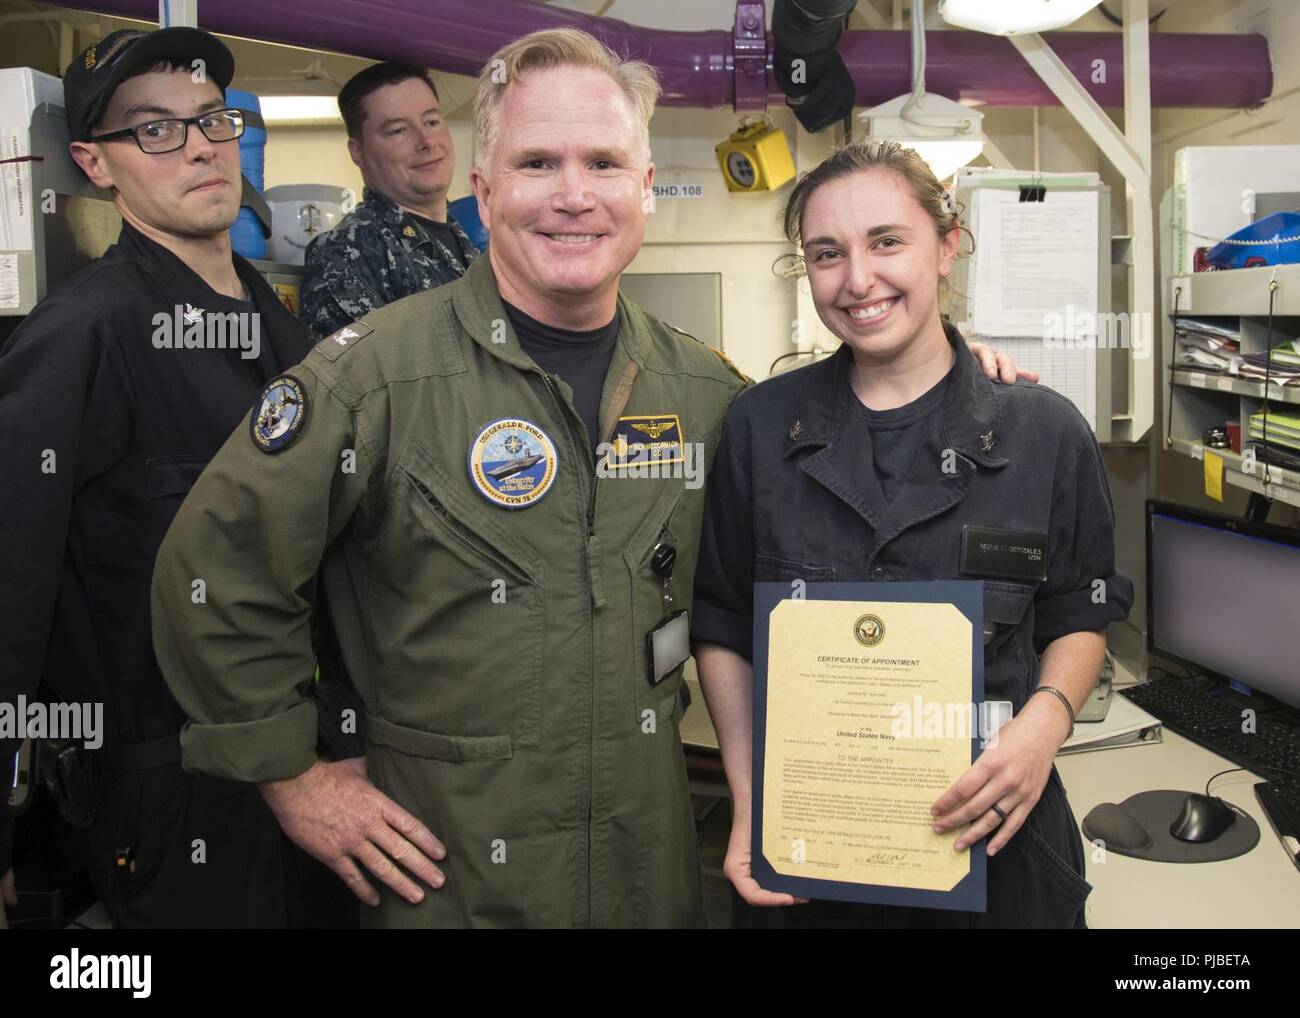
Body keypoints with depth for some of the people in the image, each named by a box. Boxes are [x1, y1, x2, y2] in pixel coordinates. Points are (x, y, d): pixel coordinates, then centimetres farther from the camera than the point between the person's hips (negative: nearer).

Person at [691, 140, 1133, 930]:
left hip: (990, 832, 0)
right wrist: (750, 804, -6)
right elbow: (723, 626, 3)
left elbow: (1079, 618, 6)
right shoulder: (760, 426, -3)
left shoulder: (1046, 432, -5)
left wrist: (1047, 718, -14)